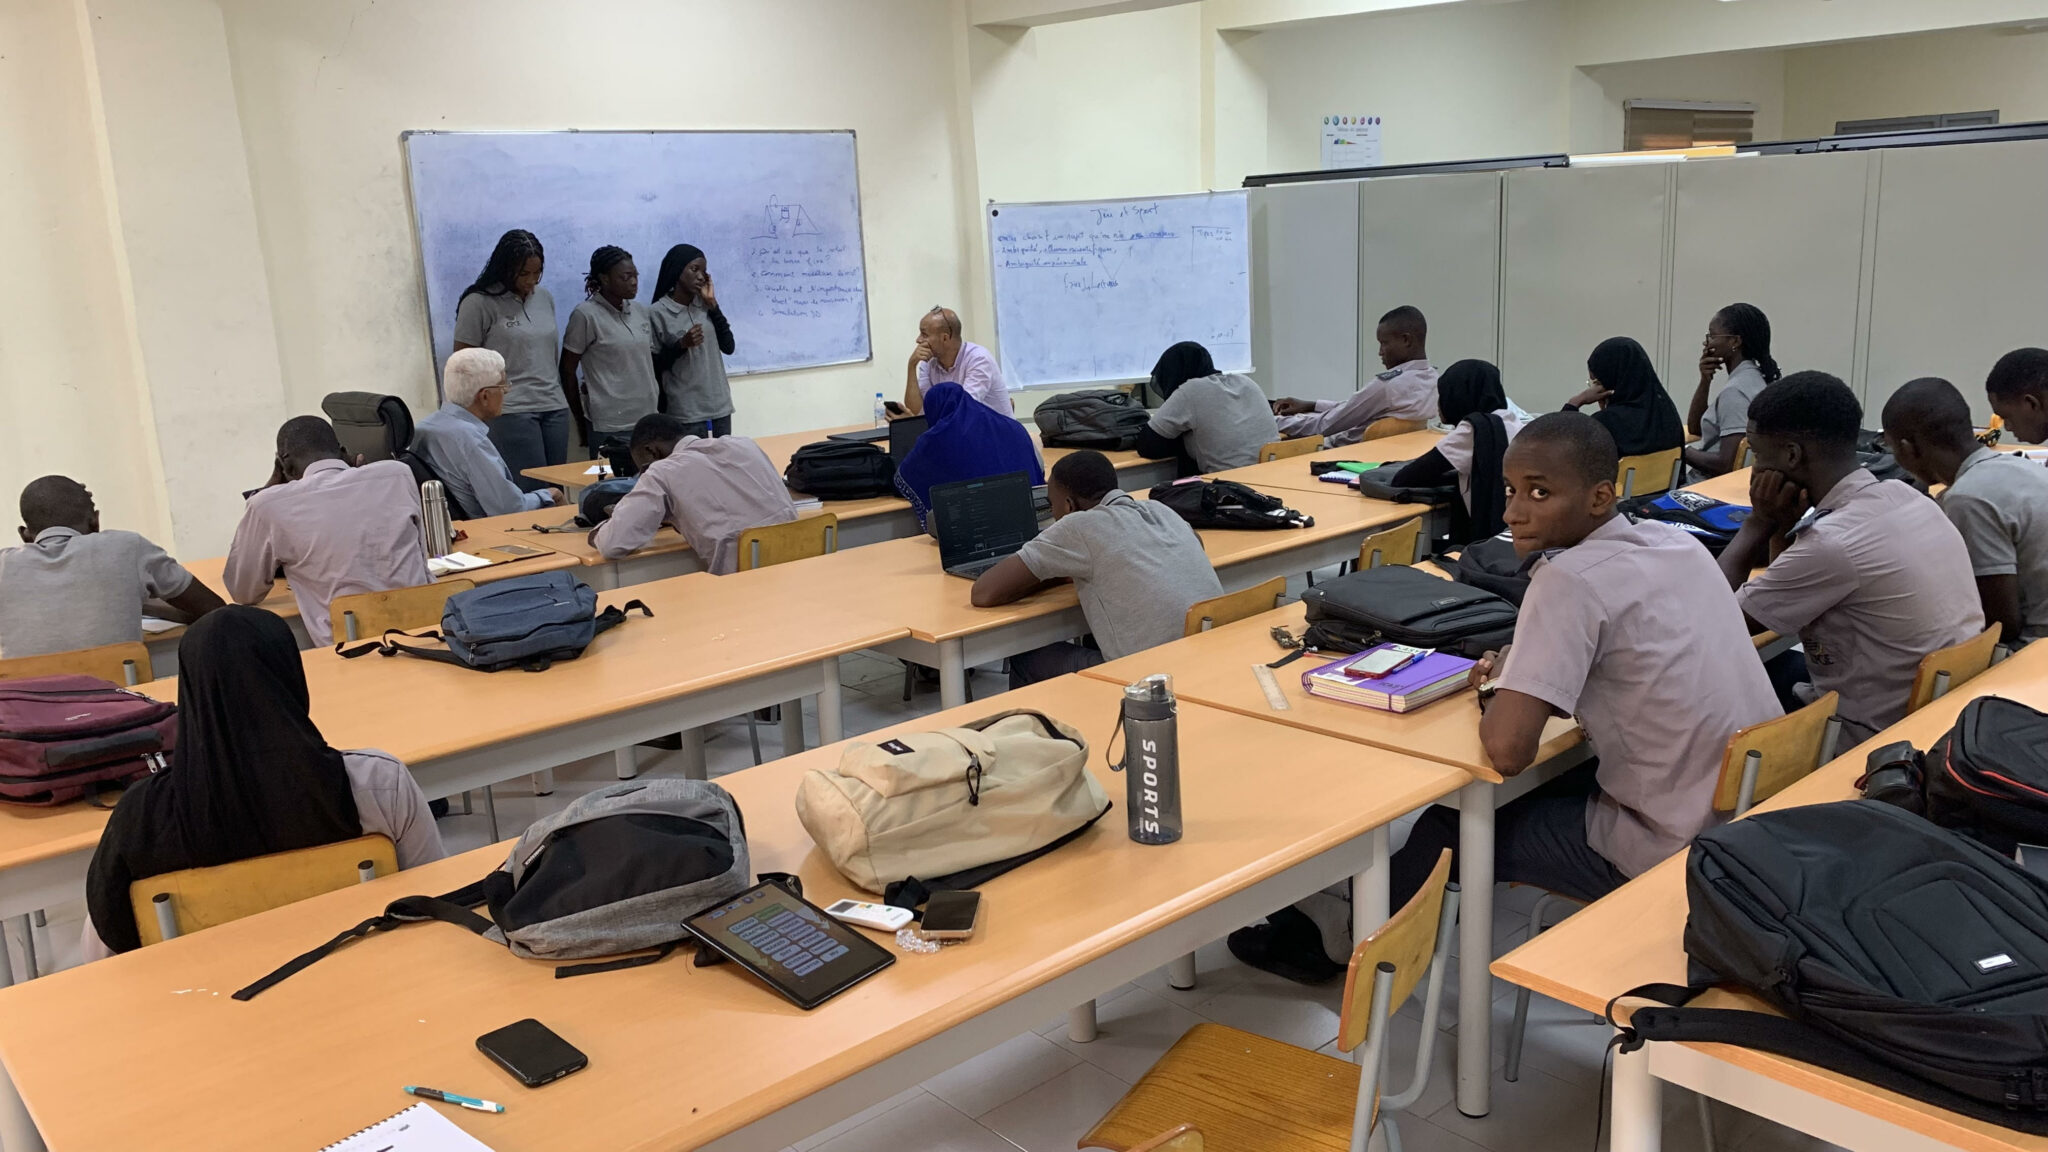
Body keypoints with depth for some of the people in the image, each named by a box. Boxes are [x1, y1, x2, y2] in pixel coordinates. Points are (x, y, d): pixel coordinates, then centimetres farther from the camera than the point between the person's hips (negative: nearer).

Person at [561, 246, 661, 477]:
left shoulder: (642, 312, 11)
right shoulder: (586, 315, -6)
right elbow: (567, 371, -2)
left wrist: (660, 404, 14)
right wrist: (582, 422, 1)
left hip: (648, 421, 6)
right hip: (610, 427, -5)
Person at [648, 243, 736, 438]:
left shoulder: (705, 305, 7)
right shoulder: (657, 312, -6)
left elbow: (728, 347, 1)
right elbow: (654, 364, -3)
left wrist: (712, 304, -1)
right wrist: (682, 345, -19)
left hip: (720, 405, 5)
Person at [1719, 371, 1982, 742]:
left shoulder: (1831, 543, -28)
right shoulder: (1906, 498, -1)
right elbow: (1801, 582, 12)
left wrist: (1759, 523, -5)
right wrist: (1785, 525, -5)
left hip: (1877, 738, -8)